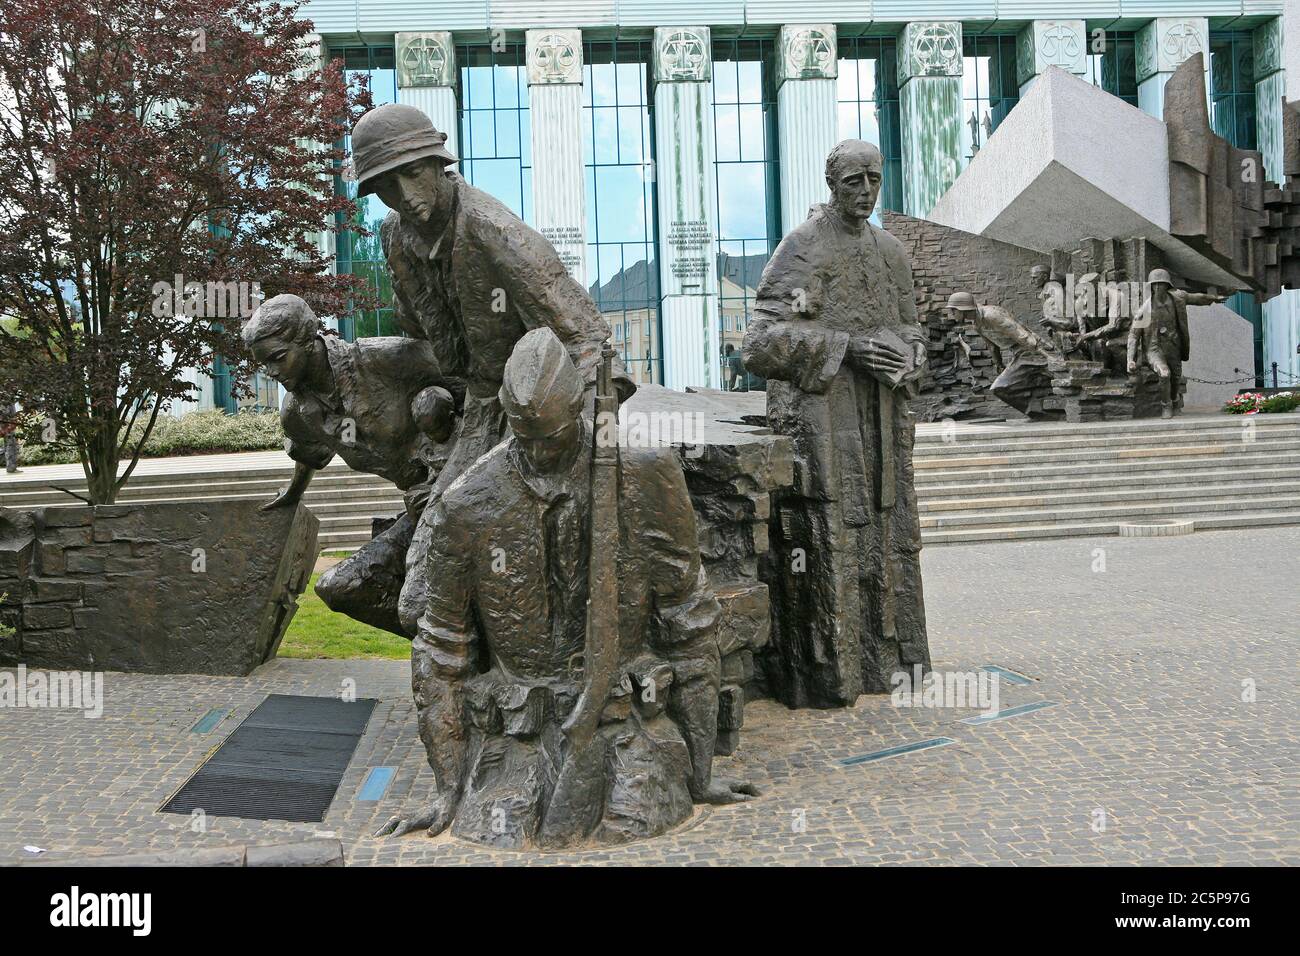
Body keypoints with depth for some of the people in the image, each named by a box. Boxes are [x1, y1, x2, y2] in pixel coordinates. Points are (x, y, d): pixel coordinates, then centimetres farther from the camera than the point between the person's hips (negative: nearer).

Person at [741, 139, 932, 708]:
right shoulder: (801, 249, -6)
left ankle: (877, 658, 23)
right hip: (818, 415, -7)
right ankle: (822, 676, 3)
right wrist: (846, 347, -19)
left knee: (881, 532, 10)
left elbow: (910, 330, 20)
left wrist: (904, 359, -4)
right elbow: (763, 340, -13)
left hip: (879, 420, 7)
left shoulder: (890, 251, 15)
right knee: (823, 536, -6)